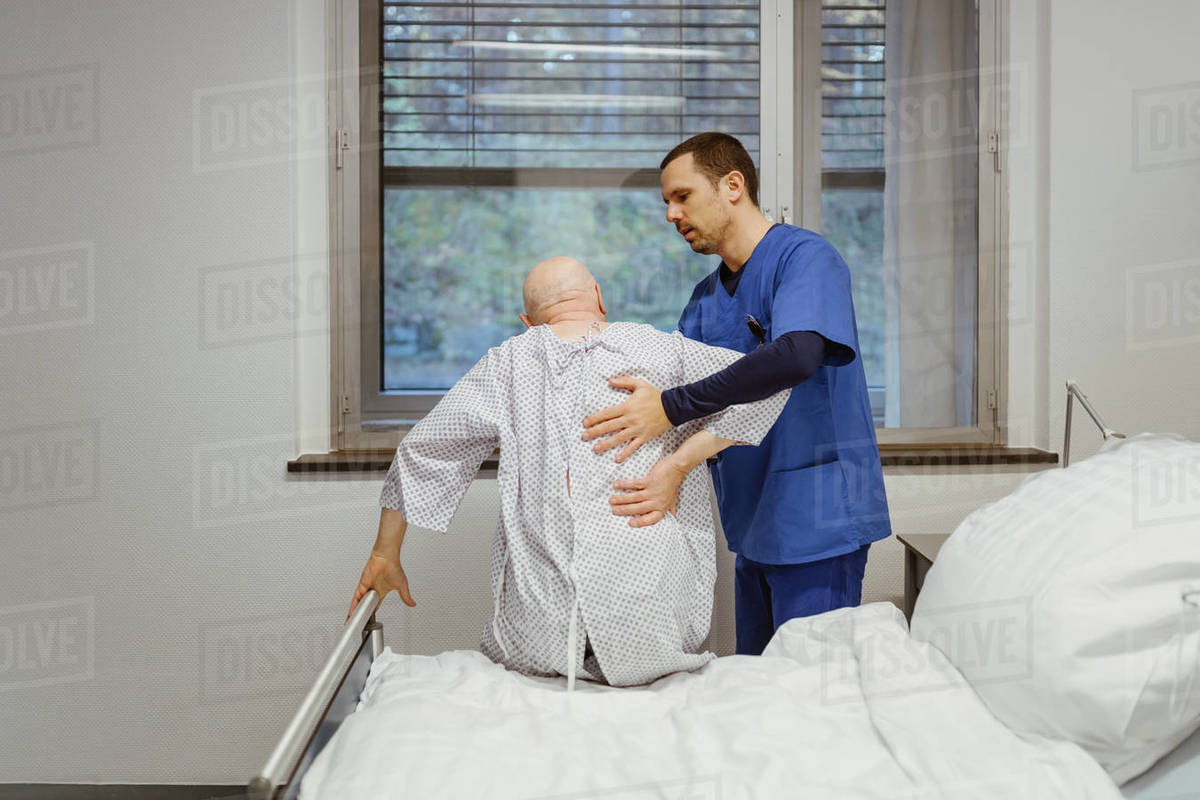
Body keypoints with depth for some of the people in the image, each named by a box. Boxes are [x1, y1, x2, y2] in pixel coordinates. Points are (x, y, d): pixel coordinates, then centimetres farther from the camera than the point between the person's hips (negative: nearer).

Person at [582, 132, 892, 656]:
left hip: (816, 518, -8)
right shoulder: (706, 297, 15)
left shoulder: (806, 257, -11)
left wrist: (671, 408, -31)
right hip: (754, 523, 8)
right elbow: (659, 384, 8)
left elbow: (796, 355, -30)